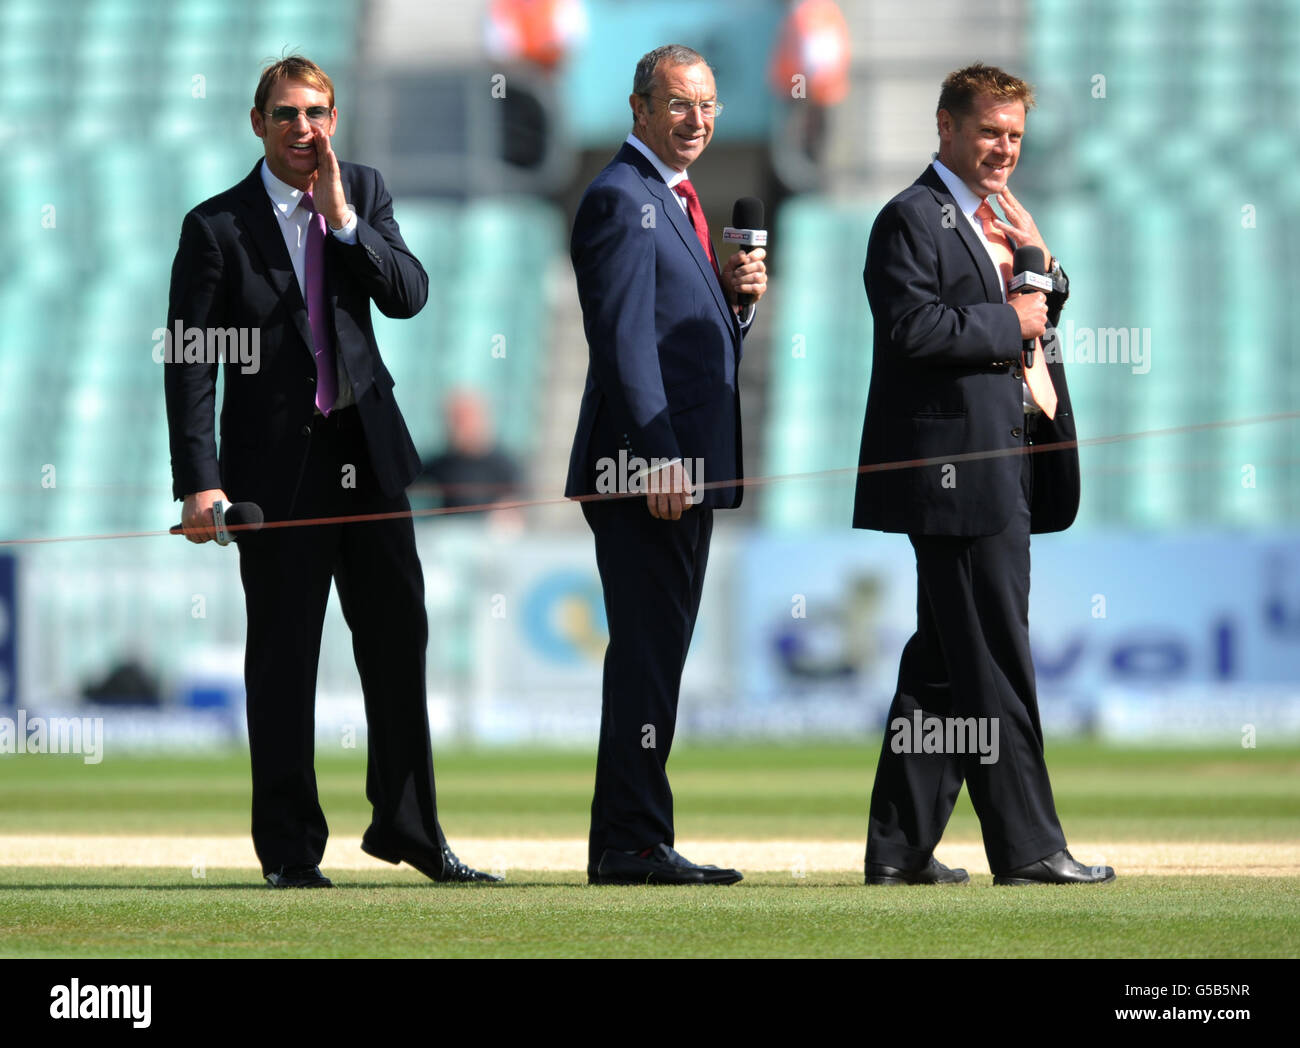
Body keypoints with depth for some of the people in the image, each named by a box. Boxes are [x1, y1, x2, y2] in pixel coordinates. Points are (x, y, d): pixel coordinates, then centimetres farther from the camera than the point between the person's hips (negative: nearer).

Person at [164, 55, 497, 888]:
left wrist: (344, 221, -17)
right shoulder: (218, 226, -7)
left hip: (368, 446, 4)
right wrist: (199, 482, -15)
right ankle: (290, 847, 9)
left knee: (399, 633, 8)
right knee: (283, 655, 0)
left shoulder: (364, 193, 6)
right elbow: (189, 360, -8)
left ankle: (407, 826, 21)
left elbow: (409, 296, -4)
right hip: (278, 460, -4)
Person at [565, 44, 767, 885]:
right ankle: (631, 842, -8)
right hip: (646, 467, -10)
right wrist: (658, 461, -22)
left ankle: (628, 842, 14)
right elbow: (624, 338, -18)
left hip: (686, 467, 10)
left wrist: (737, 295, 4)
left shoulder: (677, 200, 20)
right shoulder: (621, 199, -11)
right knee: (647, 653, -10)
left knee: (657, 653, 10)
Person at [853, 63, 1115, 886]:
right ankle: (1027, 848, -6)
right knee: (994, 669, -7)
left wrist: (1040, 262, 3)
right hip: (958, 469, -10)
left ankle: (900, 846, 16)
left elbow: (1041, 317, 21)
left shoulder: (995, 219, 21)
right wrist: (1009, 323, -14)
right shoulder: (913, 218, -8)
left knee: (944, 665, 11)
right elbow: (912, 326, -19)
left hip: (1003, 469, 10)